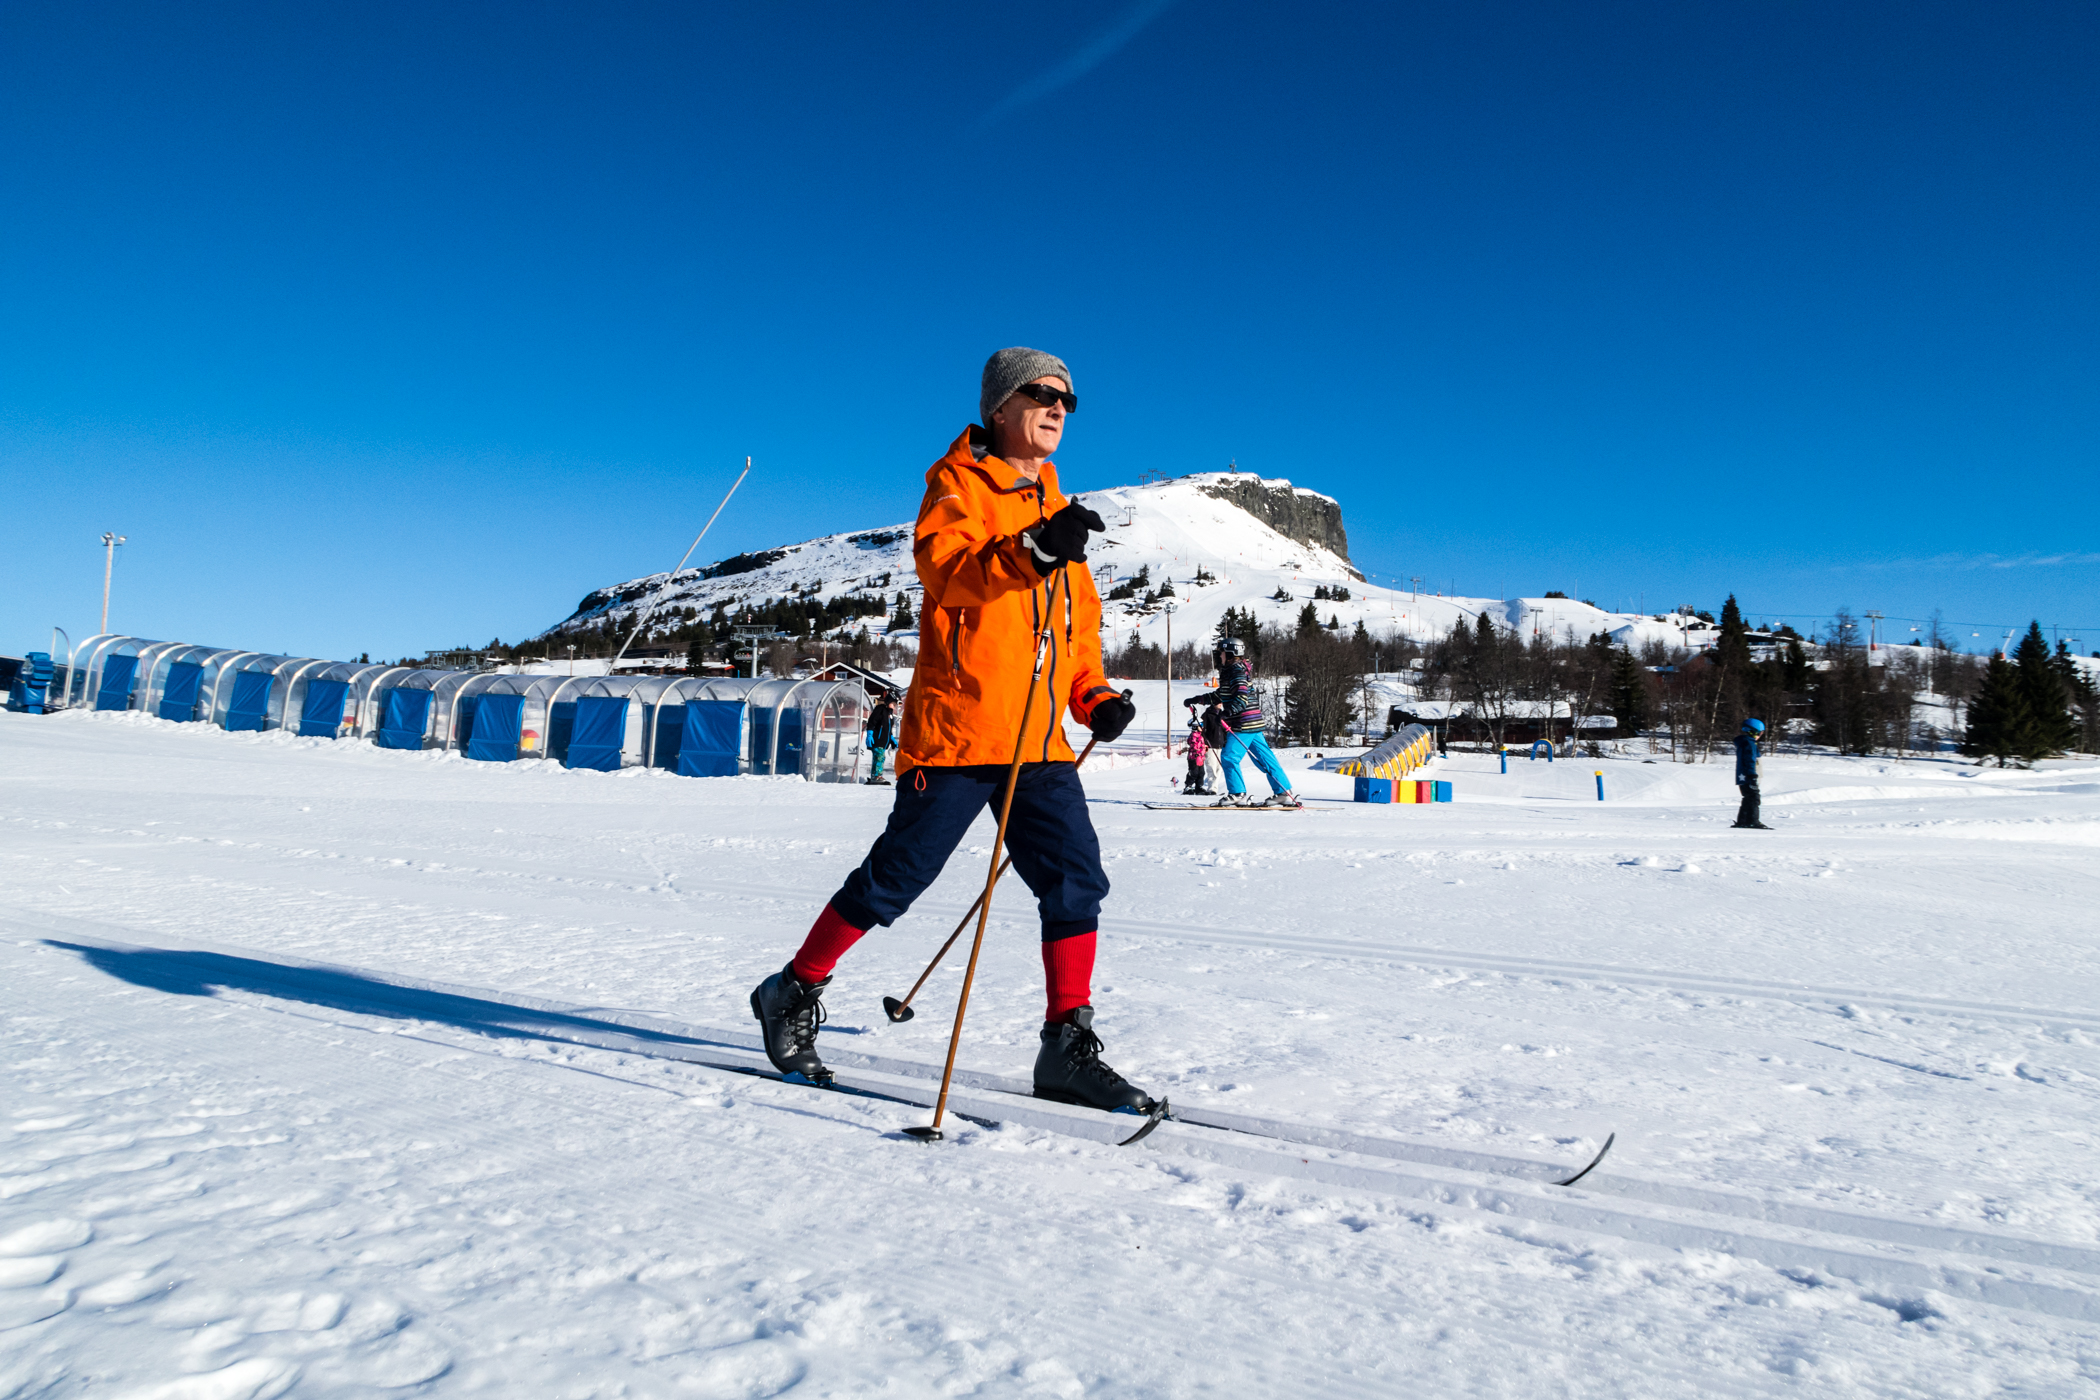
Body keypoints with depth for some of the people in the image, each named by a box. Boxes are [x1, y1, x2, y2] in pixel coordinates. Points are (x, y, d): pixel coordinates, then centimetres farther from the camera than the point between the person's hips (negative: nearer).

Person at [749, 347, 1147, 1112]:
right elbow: (943, 565, -21)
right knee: (895, 877, 0)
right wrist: (1031, 552, -37)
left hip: (1040, 741, 7)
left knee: (1075, 878, -3)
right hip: (956, 729, -6)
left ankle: (1068, 1046, 6)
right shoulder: (958, 482, 0)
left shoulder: (1055, 505, 21)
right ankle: (793, 993, 20)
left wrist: (1093, 696, 10)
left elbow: (1076, 619, 26)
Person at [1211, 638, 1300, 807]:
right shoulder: (1229, 671, 19)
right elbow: (1222, 695, 30)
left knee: (1229, 757, -8)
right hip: (1253, 723, 10)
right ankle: (1284, 794, 12)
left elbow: (1242, 698, -23)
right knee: (1264, 758, 10)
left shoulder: (1237, 671, -12)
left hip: (1245, 724, -10)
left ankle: (1238, 794, -4)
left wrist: (1225, 711, -35)